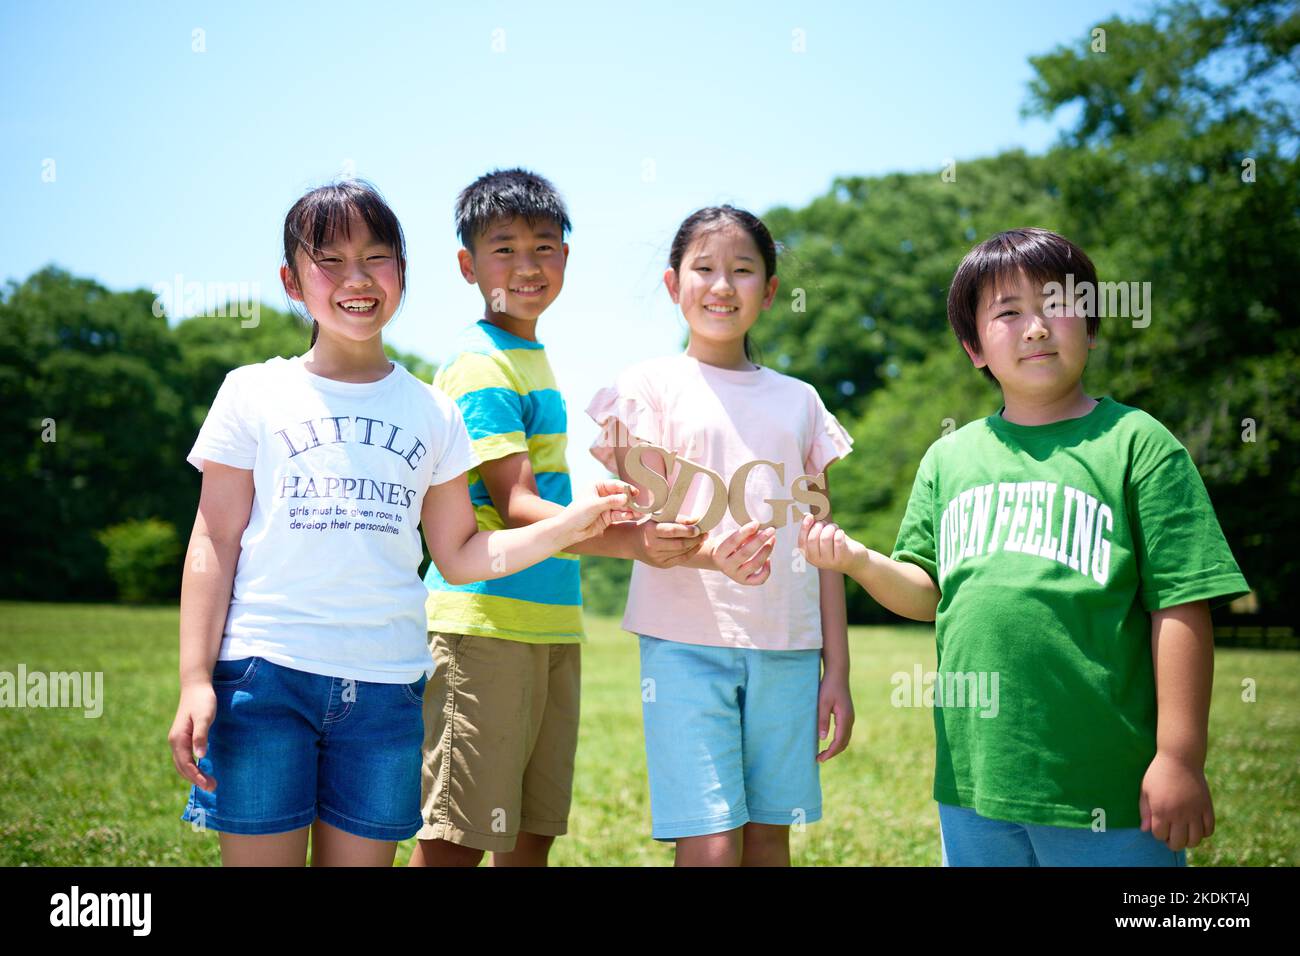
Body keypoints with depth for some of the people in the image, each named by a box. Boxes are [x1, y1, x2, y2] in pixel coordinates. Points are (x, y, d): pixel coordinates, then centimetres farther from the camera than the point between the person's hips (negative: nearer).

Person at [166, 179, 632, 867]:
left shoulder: (431, 413, 11)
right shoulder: (253, 393, 5)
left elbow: (461, 555, 10)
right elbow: (214, 544, 3)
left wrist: (574, 523, -2)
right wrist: (194, 678, -5)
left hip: (385, 683, 2)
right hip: (263, 673, -2)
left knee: (361, 859, 7)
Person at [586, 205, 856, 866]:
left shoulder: (799, 401, 13)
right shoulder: (652, 386, 2)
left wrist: (837, 668, 9)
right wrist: (712, 552, -28)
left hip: (787, 646, 4)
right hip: (686, 641, -3)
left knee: (770, 836, 7)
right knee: (710, 845, -9)